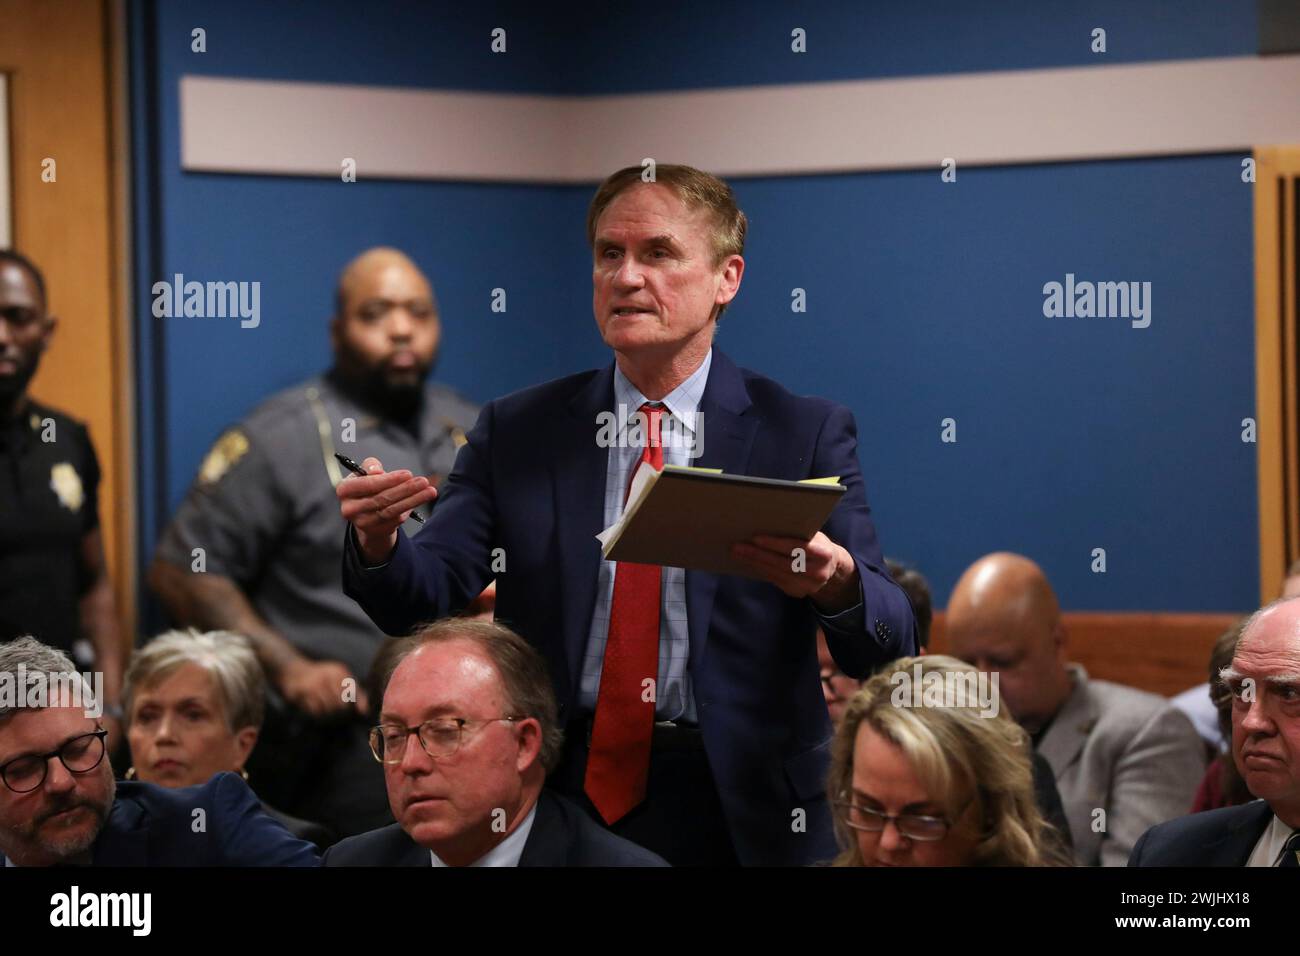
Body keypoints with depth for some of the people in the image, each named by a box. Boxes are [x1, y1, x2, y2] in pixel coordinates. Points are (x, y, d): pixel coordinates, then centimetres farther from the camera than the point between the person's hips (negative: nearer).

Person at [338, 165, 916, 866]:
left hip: (736, 809, -1)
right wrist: (379, 543, -27)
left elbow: (889, 652, -8)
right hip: (557, 793, 1)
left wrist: (836, 585, -31)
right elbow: (426, 596, -4)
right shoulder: (517, 433, 6)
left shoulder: (804, 434, 0)